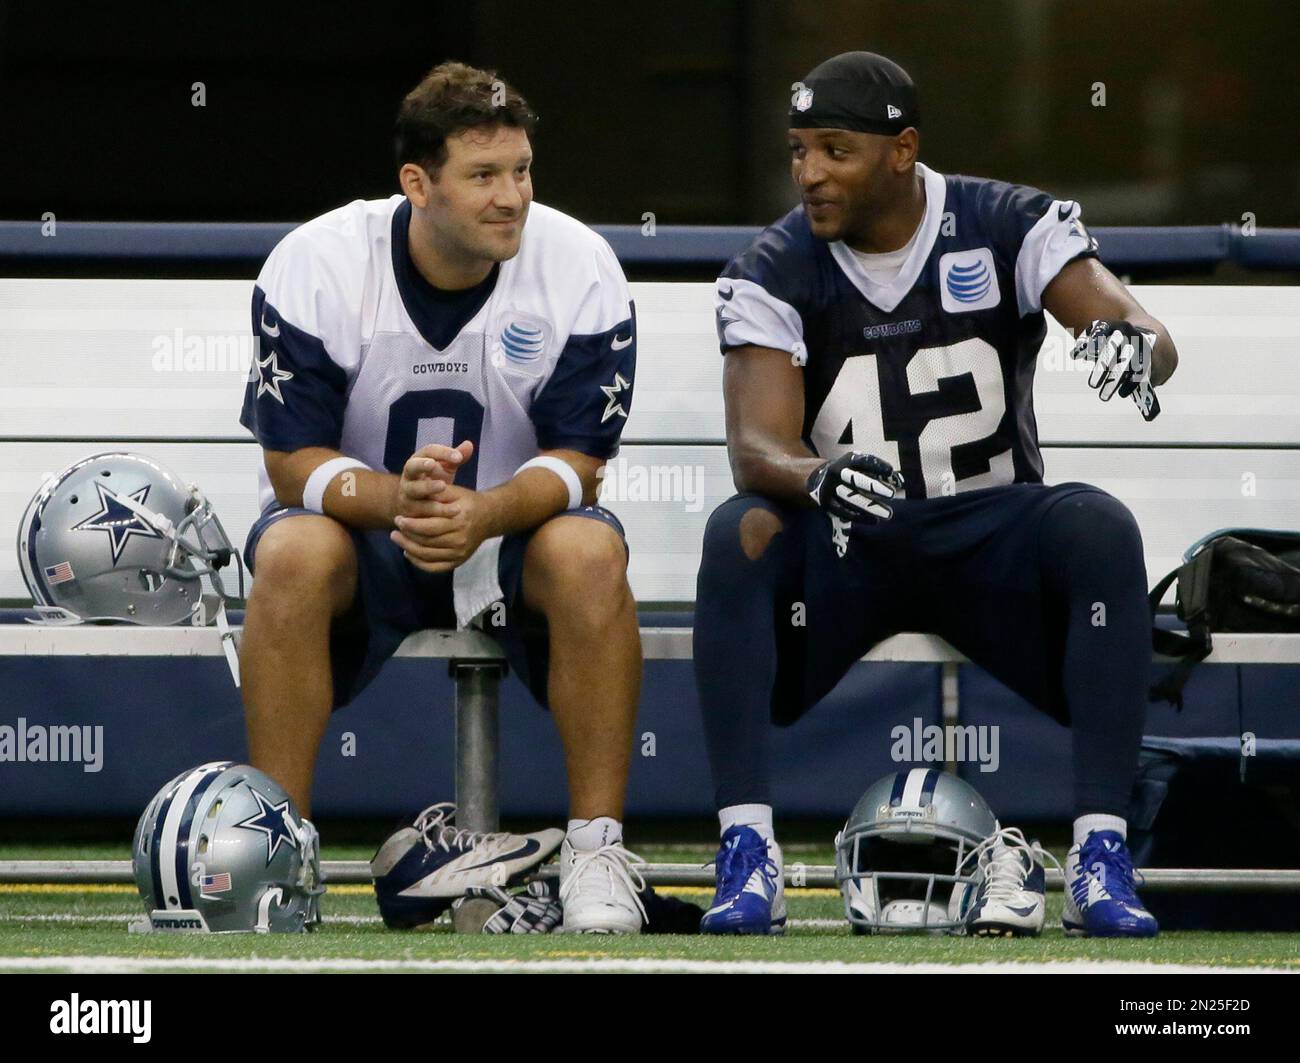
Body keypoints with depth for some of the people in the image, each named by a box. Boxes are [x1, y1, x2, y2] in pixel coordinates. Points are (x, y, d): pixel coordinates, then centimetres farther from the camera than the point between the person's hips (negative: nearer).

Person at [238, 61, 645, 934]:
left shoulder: (581, 269, -15)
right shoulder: (312, 266, -17)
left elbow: (577, 463, -15)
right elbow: (294, 463, -16)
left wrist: (480, 515, -37)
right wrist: (396, 496, -38)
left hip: (517, 522, 0)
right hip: (362, 520, 0)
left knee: (589, 554, -33)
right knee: (293, 555, -34)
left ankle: (596, 850, -25)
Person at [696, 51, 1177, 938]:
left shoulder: (1011, 229, -5)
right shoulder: (774, 273, -5)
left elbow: (1149, 333, -20)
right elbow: (756, 448, -18)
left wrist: (1135, 341, -47)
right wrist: (816, 478, -43)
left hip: (992, 535, 0)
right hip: (842, 544, 0)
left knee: (1099, 528, -31)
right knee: (742, 534, -31)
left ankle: (1102, 858, -34)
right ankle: (748, 856, -34)